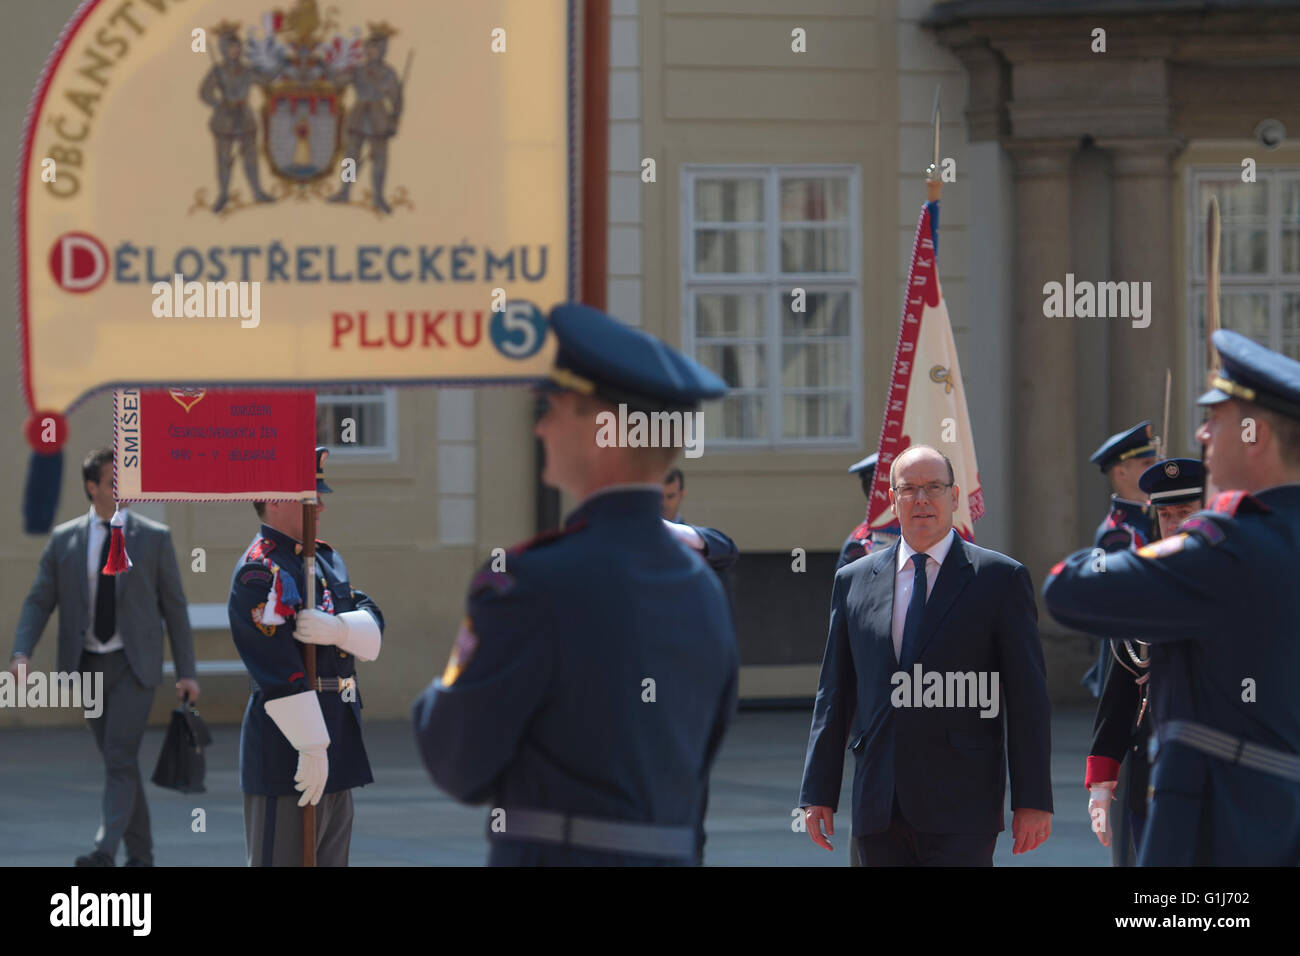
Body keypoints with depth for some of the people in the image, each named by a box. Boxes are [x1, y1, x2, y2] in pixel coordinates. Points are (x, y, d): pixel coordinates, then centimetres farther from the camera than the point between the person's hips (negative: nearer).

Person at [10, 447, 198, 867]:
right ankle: (140, 855, 19)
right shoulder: (63, 540, 3)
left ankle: (105, 851, -24)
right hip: (87, 667, 3)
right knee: (120, 764, 10)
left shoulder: (154, 537, -1)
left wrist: (186, 672, 0)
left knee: (120, 761, -15)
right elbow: (38, 602, 1)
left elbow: (174, 606, 3)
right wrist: (20, 654, -15)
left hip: (133, 666, -3)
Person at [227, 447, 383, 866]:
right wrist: (311, 747, -21)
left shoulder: (327, 559, 16)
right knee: (280, 862, -7)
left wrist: (337, 628, -17)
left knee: (329, 861, 14)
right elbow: (279, 670, -20)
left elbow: (371, 624, 6)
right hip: (286, 749, -10)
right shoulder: (258, 571, -15)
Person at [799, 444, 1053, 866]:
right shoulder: (853, 581, 13)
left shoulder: (1000, 578, 3)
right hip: (878, 811, 4)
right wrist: (818, 794, 9)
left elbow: (1028, 696, 0)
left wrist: (1032, 800, -5)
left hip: (960, 811, -4)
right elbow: (834, 694, 15)